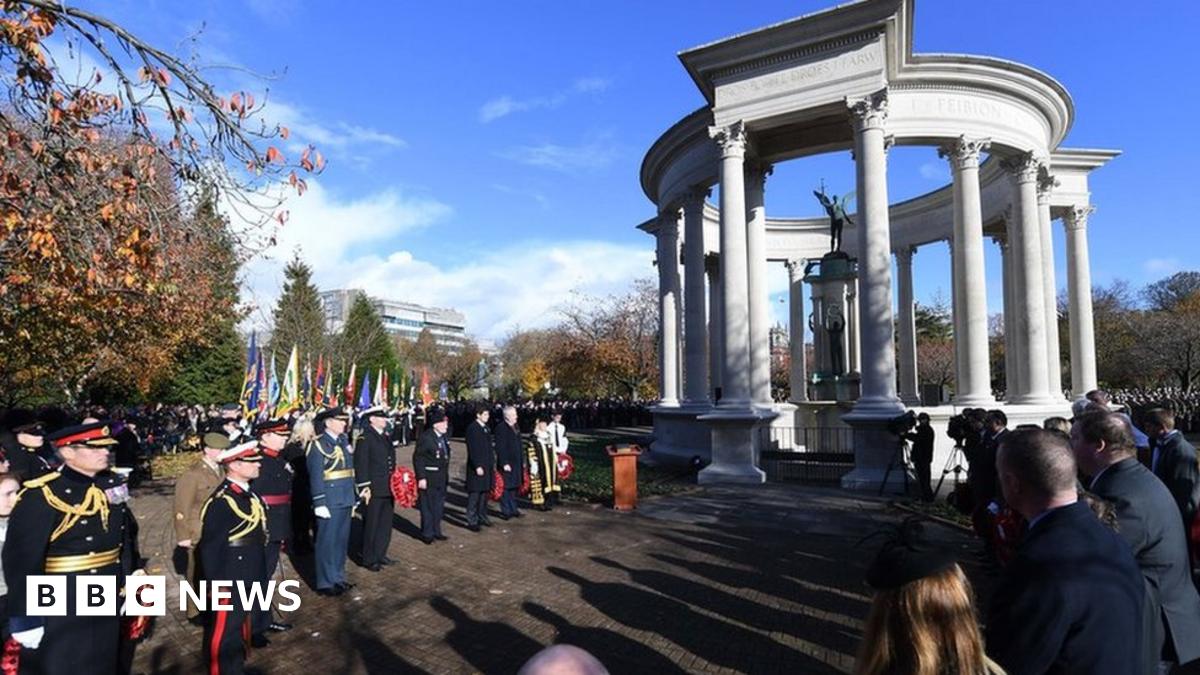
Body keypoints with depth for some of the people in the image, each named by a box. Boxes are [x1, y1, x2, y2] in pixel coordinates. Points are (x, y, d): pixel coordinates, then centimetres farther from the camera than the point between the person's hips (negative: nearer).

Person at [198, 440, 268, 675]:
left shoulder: (248, 493, 6)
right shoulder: (221, 501, -23)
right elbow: (210, 547, -21)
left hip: (248, 579, 9)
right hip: (229, 580, -9)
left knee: (241, 625, 23)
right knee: (223, 631, 7)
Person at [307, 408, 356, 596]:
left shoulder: (343, 441, 11)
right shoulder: (318, 444, -11)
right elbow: (316, 476, -15)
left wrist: (353, 496, 11)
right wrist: (320, 503, -19)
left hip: (345, 499, 7)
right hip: (330, 501, -7)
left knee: (342, 540, 16)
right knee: (327, 541, 3)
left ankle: (338, 578, 28)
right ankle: (326, 583, 15)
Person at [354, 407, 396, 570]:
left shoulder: (385, 437, 13)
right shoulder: (365, 438, -13)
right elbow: (361, 465, -17)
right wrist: (365, 488, -20)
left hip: (388, 489, 8)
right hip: (374, 490, -8)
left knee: (386, 524, 15)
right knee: (371, 525, 4)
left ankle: (380, 554, 29)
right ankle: (369, 559, 17)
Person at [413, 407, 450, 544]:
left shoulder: (444, 438, 9)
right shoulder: (425, 437, -17)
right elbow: (417, 458, -18)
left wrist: (446, 477, 15)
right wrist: (421, 478, -20)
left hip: (441, 479, 8)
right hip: (429, 480, -8)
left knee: (439, 506, 16)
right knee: (428, 506, 4)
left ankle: (436, 531, 29)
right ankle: (427, 534, 17)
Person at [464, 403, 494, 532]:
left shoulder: (486, 428, 12)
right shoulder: (472, 428, -12)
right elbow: (472, 449, -16)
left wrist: (492, 462, 13)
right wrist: (477, 466, -19)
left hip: (487, 466, 8)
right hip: (477, 467, -8)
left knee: (484, 492, 14)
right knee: (474, 494, -3)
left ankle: (482, 516, 25)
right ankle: (472, 521, 4)